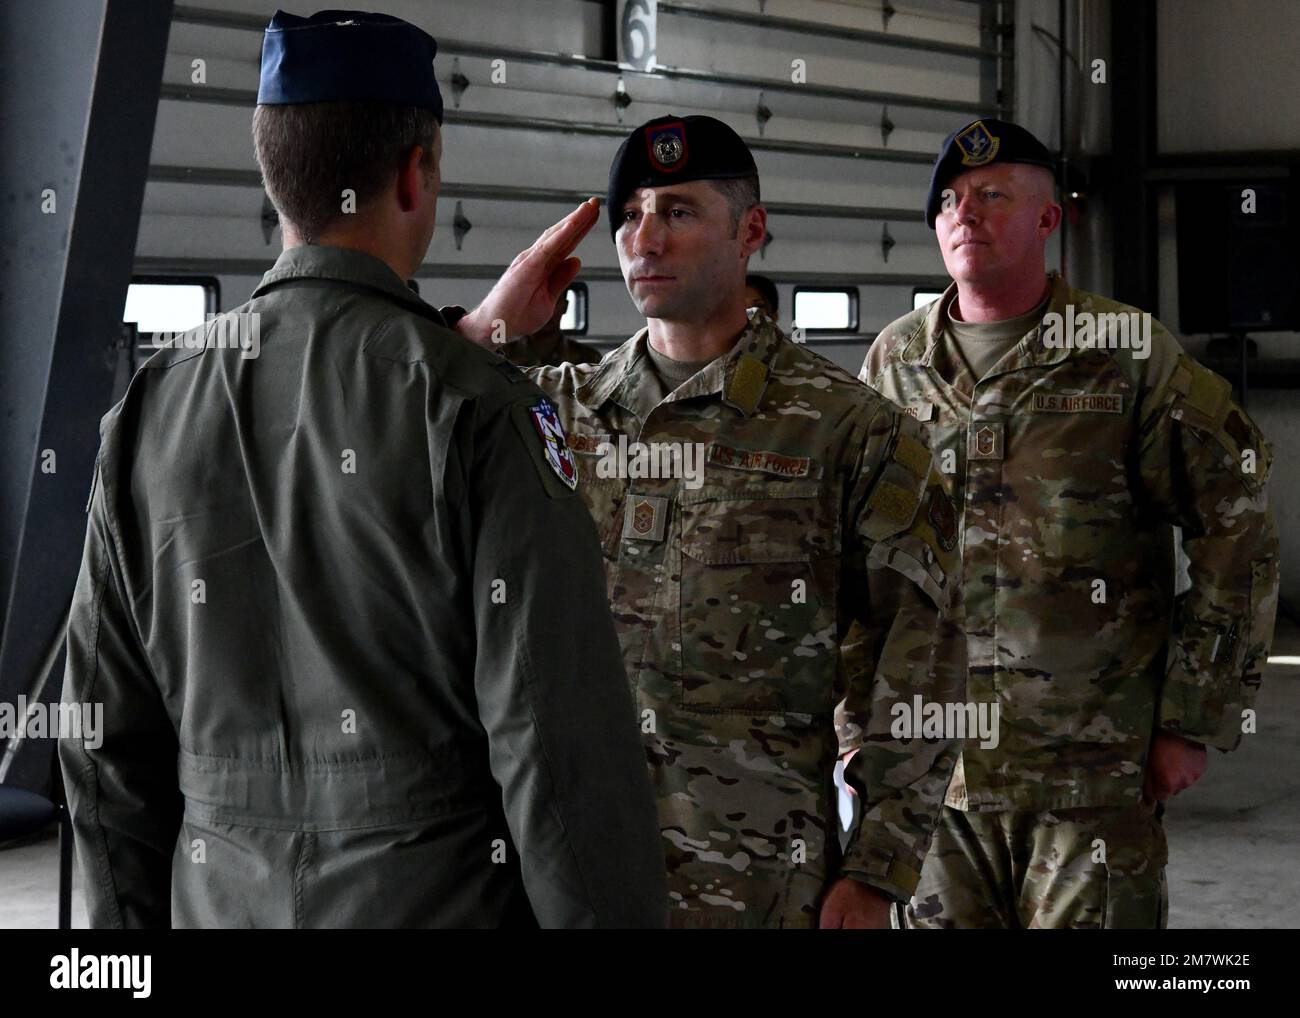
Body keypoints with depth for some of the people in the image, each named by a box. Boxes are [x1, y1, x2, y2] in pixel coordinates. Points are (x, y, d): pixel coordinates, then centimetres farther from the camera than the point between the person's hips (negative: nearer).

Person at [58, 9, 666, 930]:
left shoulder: (149, 412, 2)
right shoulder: (476, 410, -14)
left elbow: (109, 741, 7)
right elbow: (562, 741, -17)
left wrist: (137, 920, 17)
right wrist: (615, 913, -8)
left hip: (221, 897, 5)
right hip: (445, 895, -5)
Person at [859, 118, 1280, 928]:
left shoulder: (1129, 356, -3)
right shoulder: (893, 366, 8)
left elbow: (1237, 534, -2)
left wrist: (1195, 722, -4)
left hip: (1096, 770, -3)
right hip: (929, 765, 3)